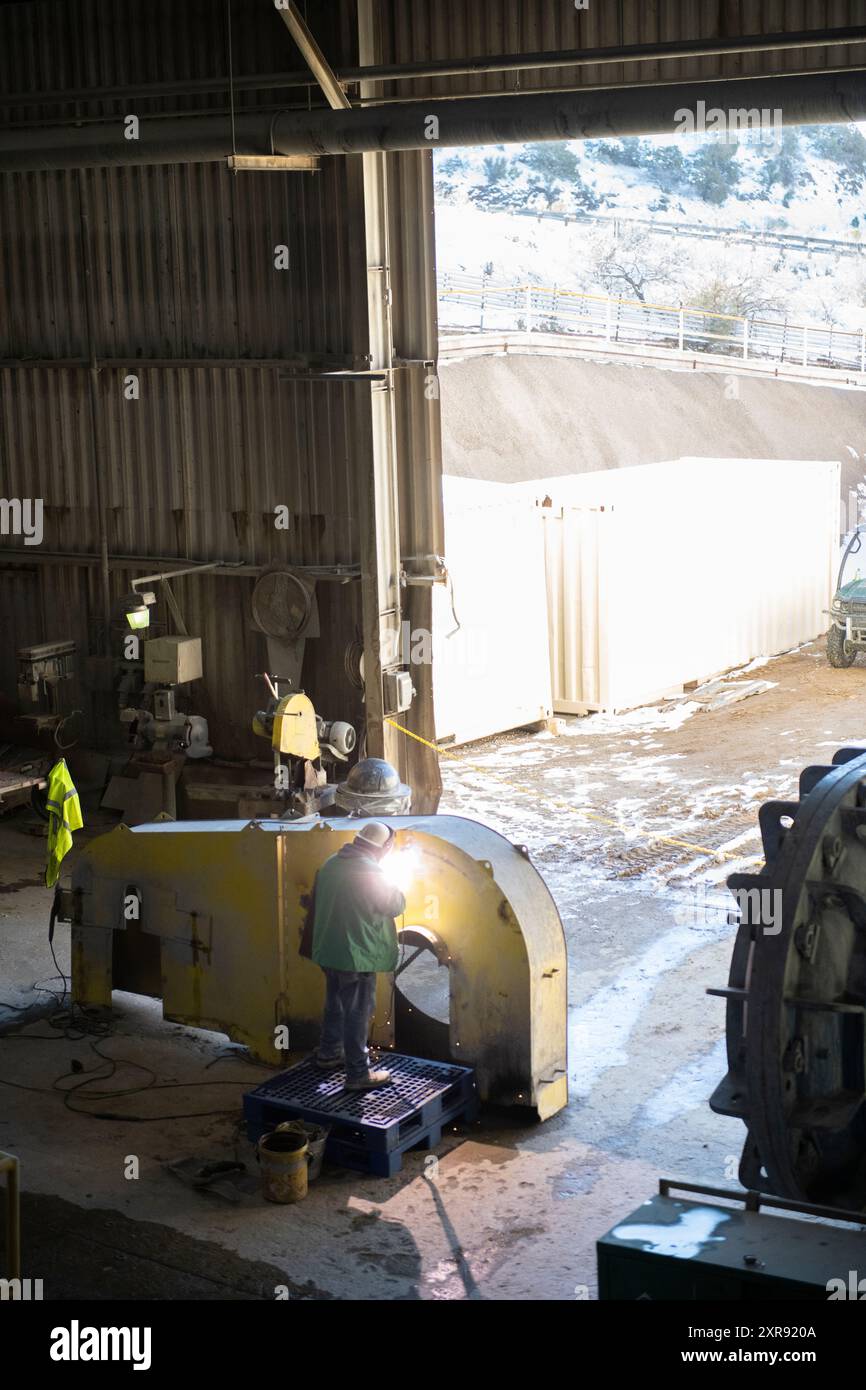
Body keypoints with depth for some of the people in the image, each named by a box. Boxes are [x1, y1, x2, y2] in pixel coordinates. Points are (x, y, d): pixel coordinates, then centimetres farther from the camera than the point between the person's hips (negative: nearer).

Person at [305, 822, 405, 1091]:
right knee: (358, 1013, -1)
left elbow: (317, 904, 16)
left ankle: (328, 1054, 37)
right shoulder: (369, 870, -20)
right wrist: (394, 889, 7)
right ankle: (358, 1074, 3)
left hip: (329, 950, 8)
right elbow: (395, 906, -10)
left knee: (335, 1004, 23)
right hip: (356, 954, -8)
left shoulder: (331, 864, 5)